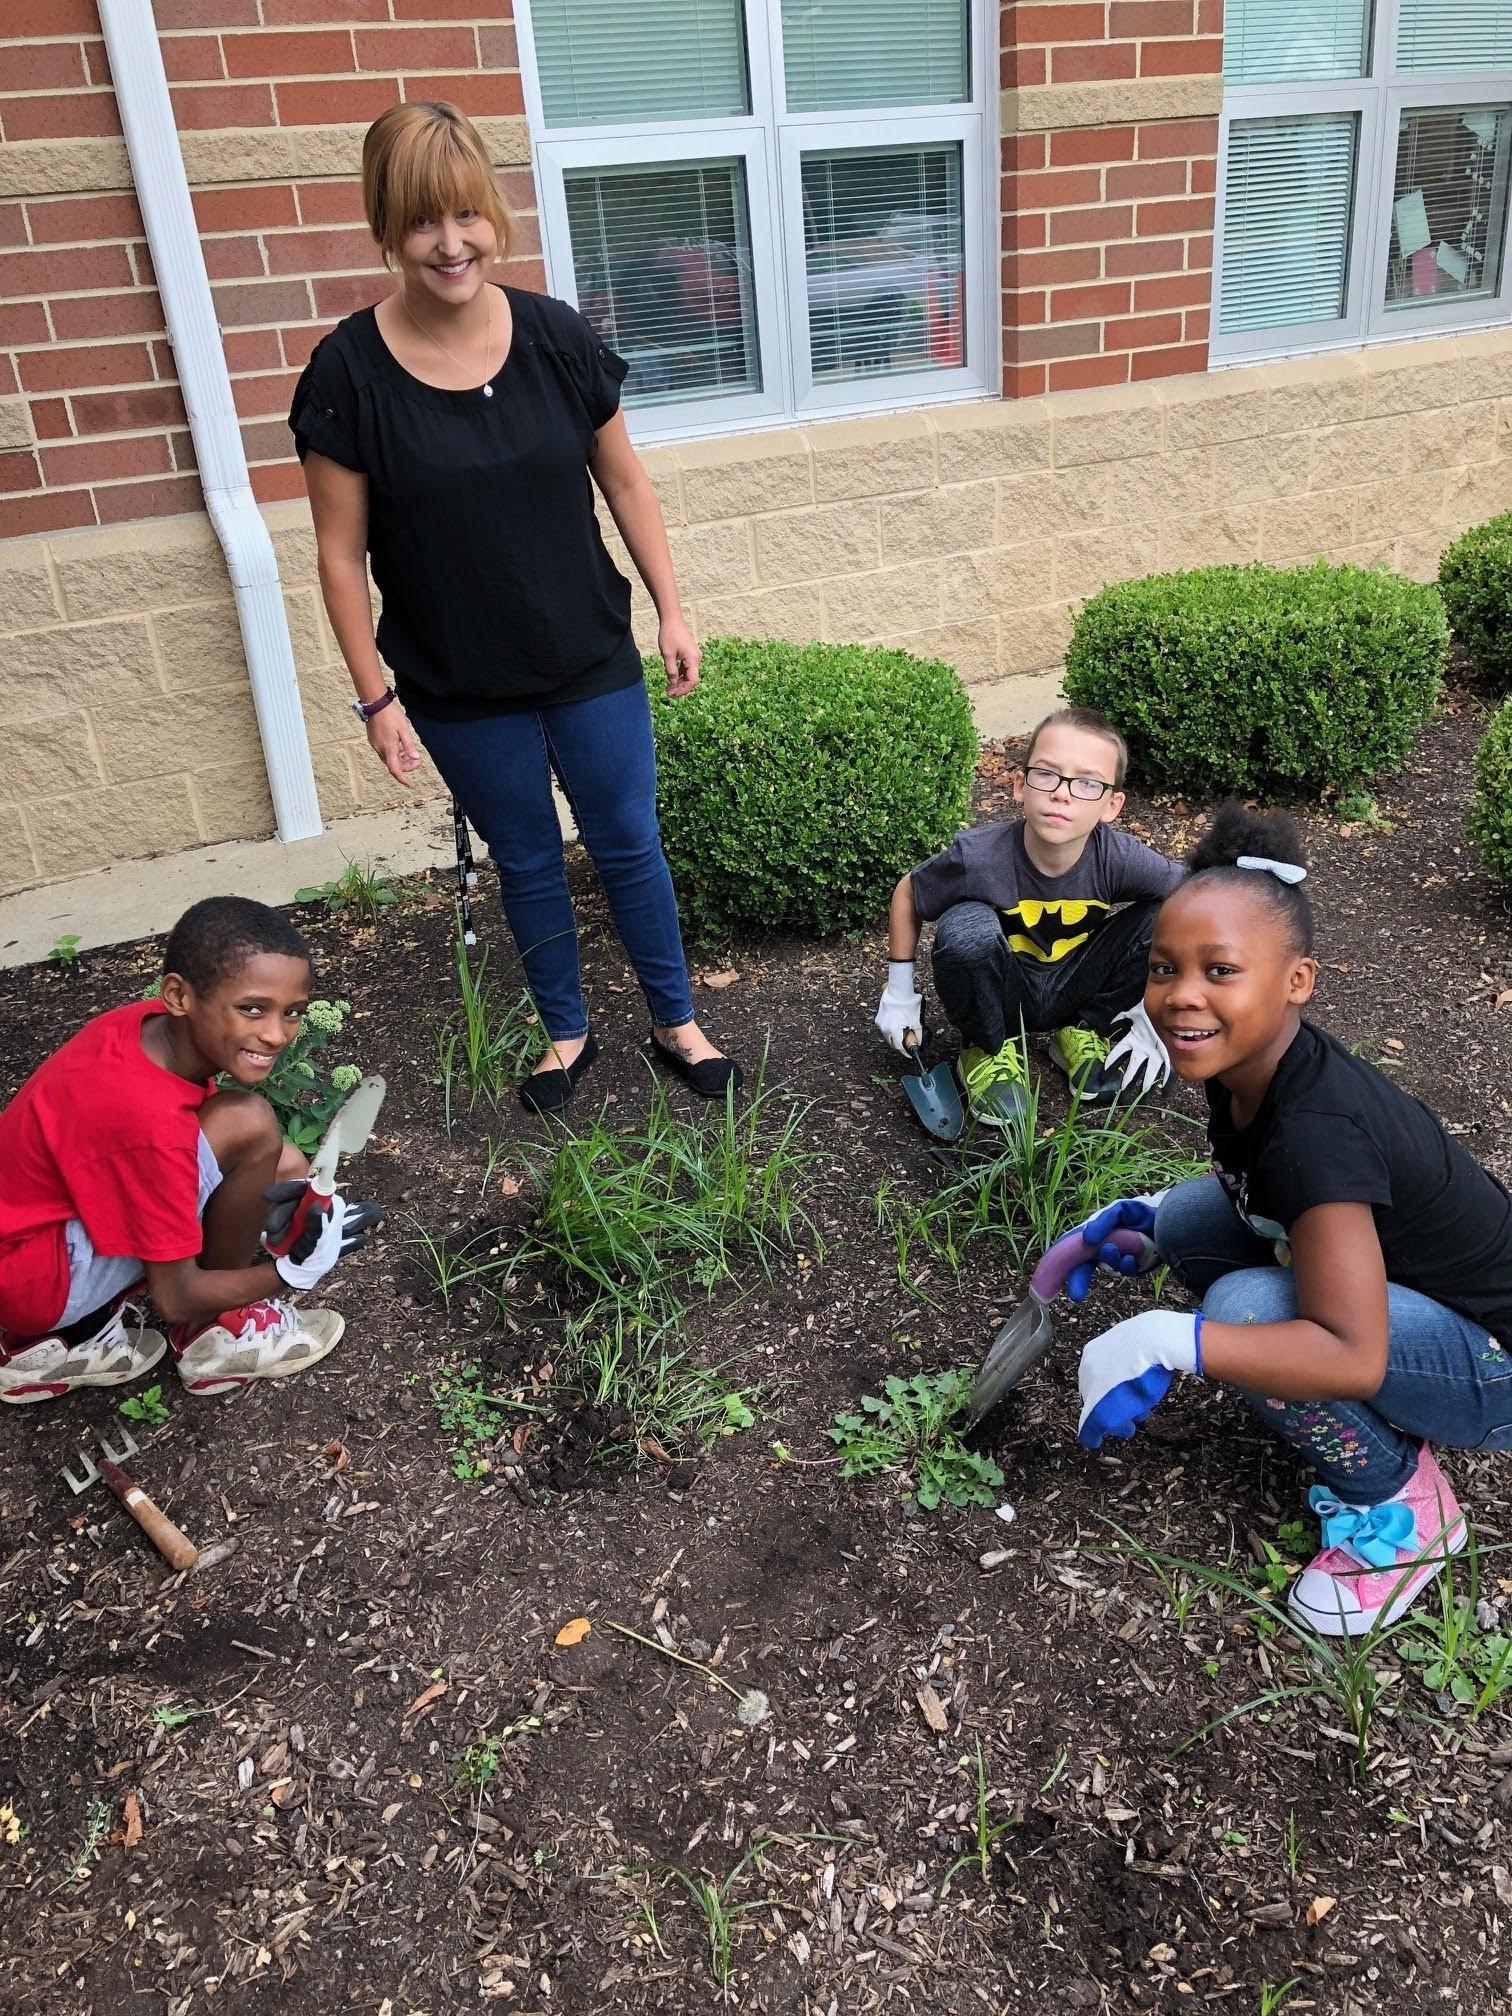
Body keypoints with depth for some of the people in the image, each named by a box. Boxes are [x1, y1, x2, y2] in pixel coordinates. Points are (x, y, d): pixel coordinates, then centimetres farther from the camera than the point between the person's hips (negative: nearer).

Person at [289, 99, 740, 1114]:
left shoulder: (556, 336, -8)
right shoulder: (350, 371, -13)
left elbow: (624, 481, 3)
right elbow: (342, 553, -8)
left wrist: (672, 611, 4)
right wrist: (376, 696, -7)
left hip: (591, 662, 1)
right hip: (459, 688, -1)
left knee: (630, 844, 12)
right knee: (527, 861, 16)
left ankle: (678, 1023, 33)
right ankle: (568, 1030, 38)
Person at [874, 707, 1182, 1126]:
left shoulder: (1120, 859, -26)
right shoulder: (978, 856, -28)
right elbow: (907, 893, -8)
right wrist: (899, 994, -5)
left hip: (1076, 990, 2)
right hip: (1003, 993, -2)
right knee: (966, 927, -33)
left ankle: (1085, 1031, 5)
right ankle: (989, 1049, -4)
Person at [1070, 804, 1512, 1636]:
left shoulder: (1317, 1127, -34)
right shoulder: (1246, 1065, -8)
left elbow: (1353, 1358, -36)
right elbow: (1255, 1183, 12)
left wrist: (1165, 1340, -36)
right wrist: (1148, 1219, -1)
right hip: (1408, 1286, 9)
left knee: (1246, 1308, -29)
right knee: (1188, 1220, -1)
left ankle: (1400, 1505, -2)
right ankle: (1390, 1427, 10)